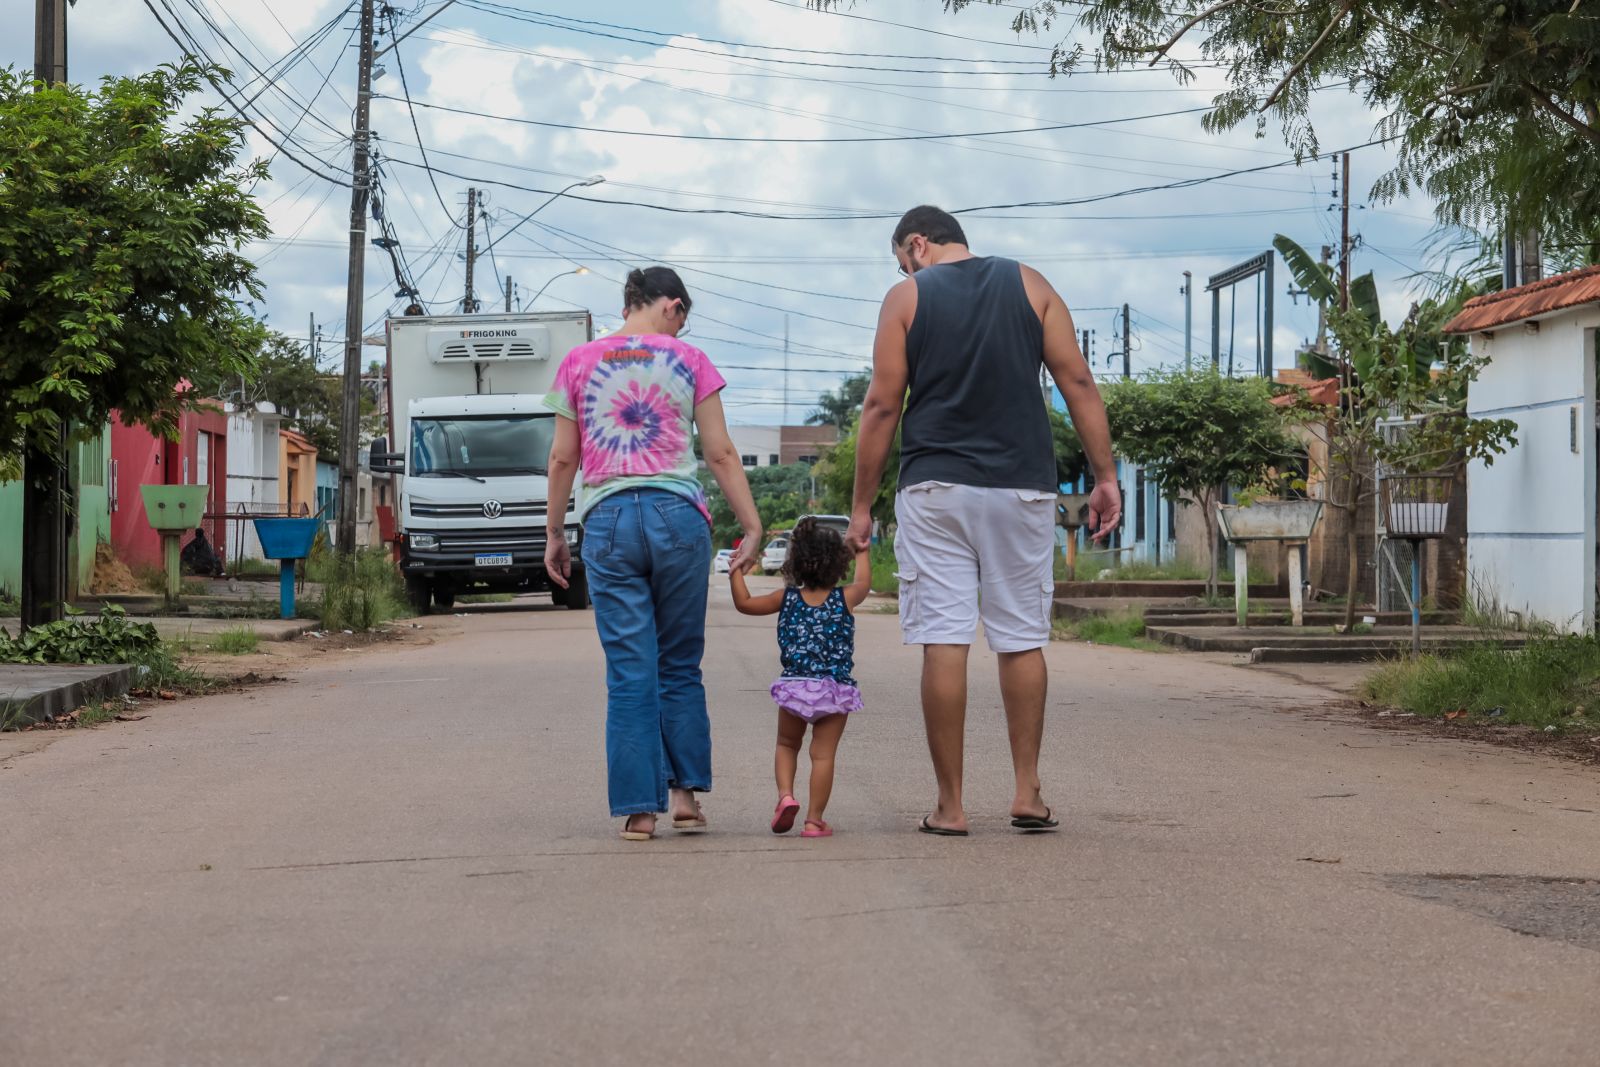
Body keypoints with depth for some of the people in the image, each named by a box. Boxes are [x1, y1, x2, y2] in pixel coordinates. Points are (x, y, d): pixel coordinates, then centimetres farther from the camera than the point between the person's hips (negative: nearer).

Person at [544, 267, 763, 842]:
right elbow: (721, 455, 3)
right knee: (681, 665, 11)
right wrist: (752, 528, 6)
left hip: (608, 519, 1)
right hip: (679, 515, 0)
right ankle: (686, 792, 10)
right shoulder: (688, 361, 6)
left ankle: (638, 807, 0)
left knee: (629, 671, 2)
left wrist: (554, 534, 15)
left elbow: (562, 459, 8)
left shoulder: (579, 363, 9)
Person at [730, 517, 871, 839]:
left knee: (787, 745, 21)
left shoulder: (787, 598, 2)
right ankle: (814, 820, 0)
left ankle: (785, 795, -1)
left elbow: (744, 603, 13)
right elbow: (864, 581, 22)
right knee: (823, 754, 2)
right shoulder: (845, 598, 0)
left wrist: (736, 571, 24)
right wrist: (861, 551, 38)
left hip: (795, 687, 1)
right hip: (835, 689, -1)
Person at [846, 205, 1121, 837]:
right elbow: (1078, 383, 3)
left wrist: (862, 505, 4)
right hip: (1021, 486, 2)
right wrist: (1105, 476, 6)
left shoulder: (907, 296, 4)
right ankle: (1028, 794, 11)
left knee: (943, 642, -2)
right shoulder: (1029, 285, 10)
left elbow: (882, 408, 0)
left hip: (935, 488, -2)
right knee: (1023, 639, 10)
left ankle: (949, 805, 0)